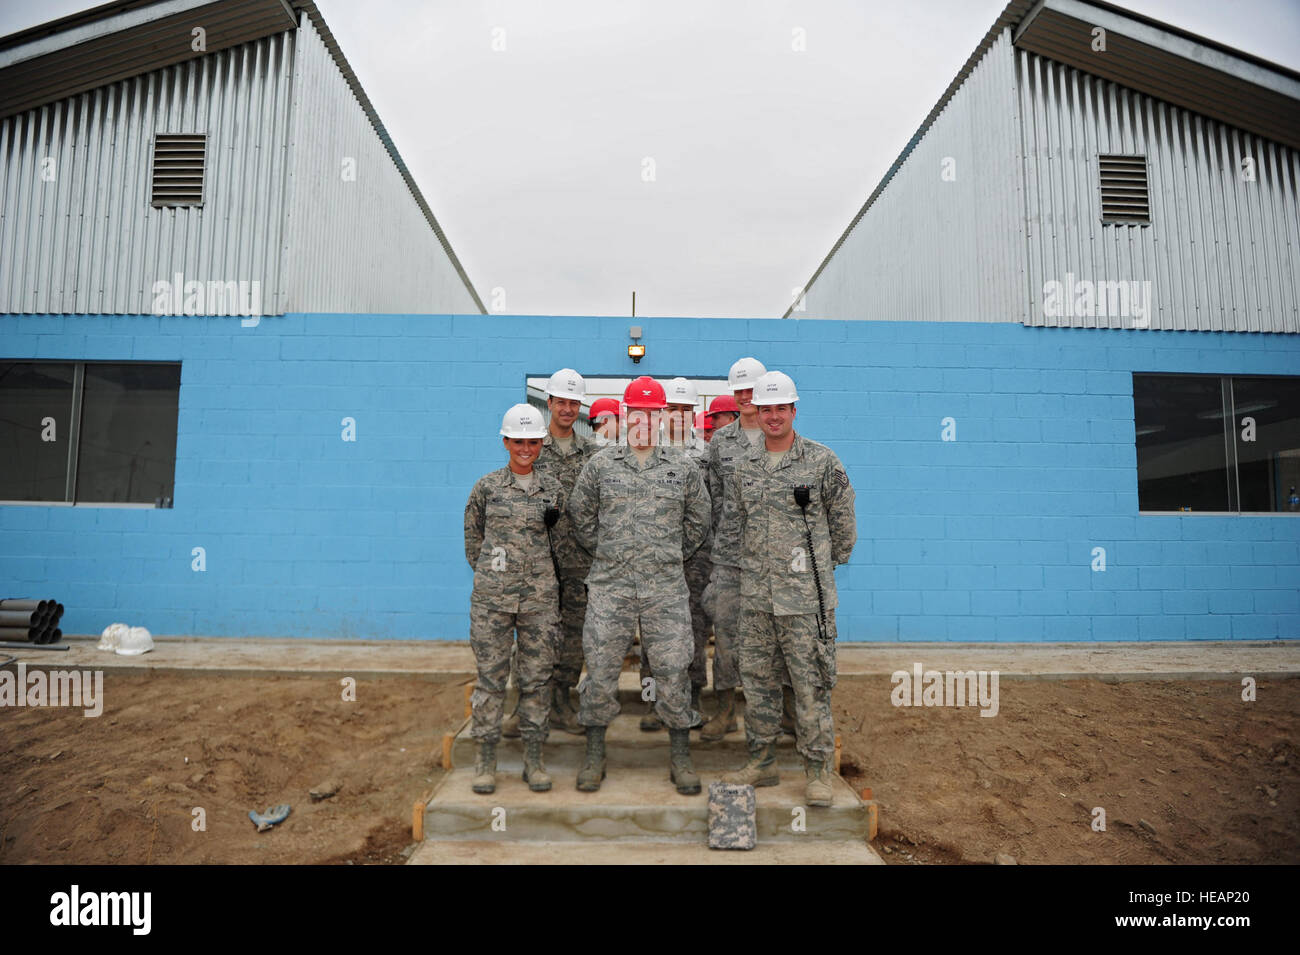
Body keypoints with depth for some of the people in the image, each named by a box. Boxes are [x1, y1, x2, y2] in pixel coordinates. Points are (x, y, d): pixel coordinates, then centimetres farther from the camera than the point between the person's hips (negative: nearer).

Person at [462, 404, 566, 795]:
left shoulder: (552, 488, 6)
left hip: (540, 596, 1)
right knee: (491, 676, 4)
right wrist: (492, 571, 11)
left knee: (537, 678, 7)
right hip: (491, 596, -1)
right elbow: (472, 537, 12)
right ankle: (486, 759, 19)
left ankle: (534, 760, 20)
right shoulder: (486, 486, 1)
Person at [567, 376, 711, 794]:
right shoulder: (599, 465, 4)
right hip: (609, 586, 0)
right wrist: (605, 554, 11)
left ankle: (681, 759, 19)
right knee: (601, 669, 5)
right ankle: (594, 756, 22)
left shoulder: (683, 468, 5)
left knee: (673, 670, 3)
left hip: (666, 587, 0)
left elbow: (698, 522, 15)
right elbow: (580, 517, 12)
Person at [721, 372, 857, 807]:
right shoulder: (743, 468, 9)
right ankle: (761, 761, 27)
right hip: (755, 594, 5)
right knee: (757, 678, 12)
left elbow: (843, 522, 5)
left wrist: (824, 565, 10)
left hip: (806, 595, -4)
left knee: (811, 683, 1)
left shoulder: (822, 461, -2)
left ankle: (818, 771, 16)